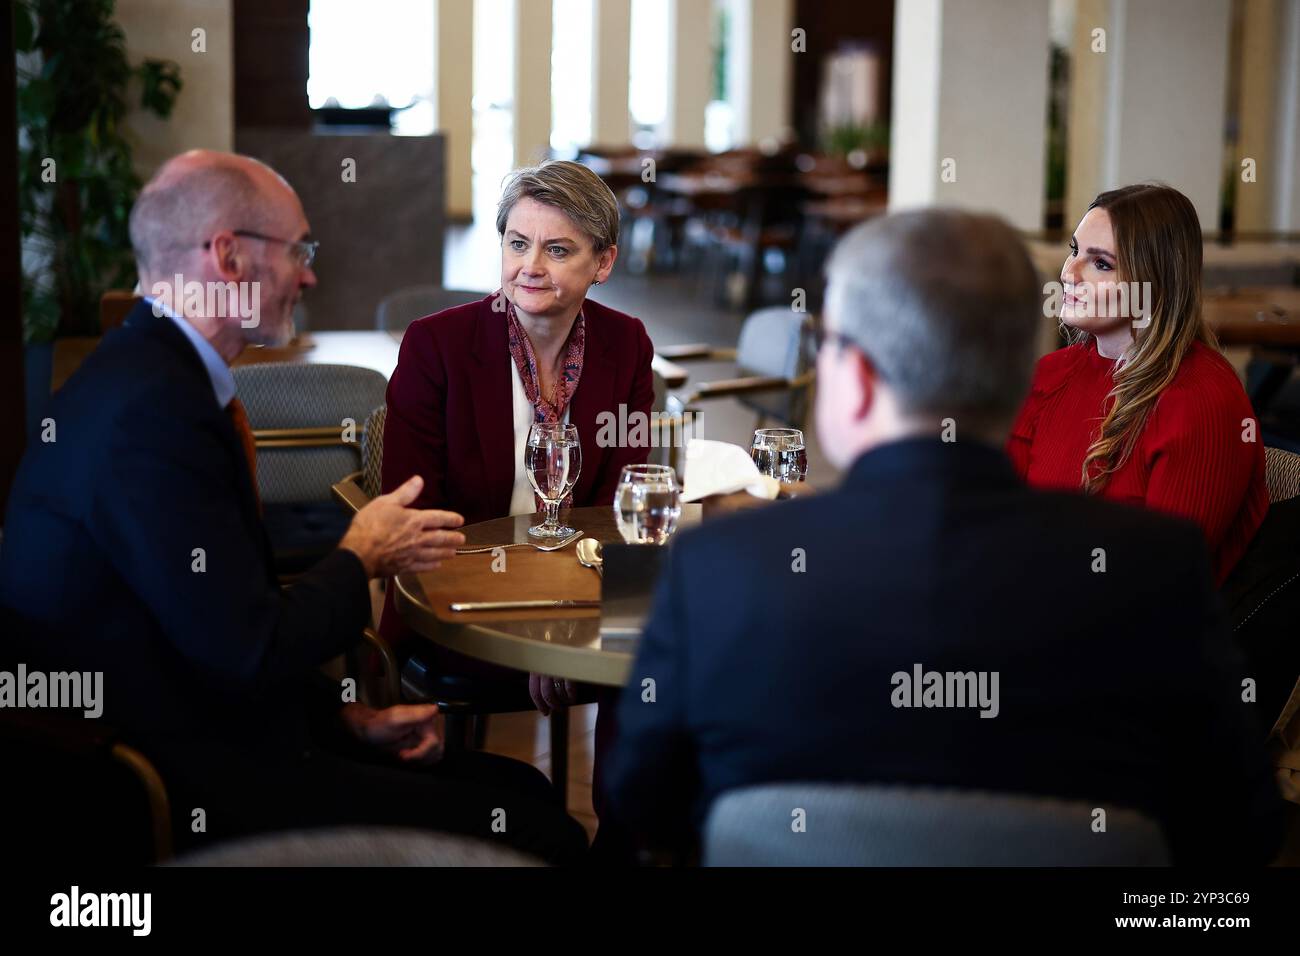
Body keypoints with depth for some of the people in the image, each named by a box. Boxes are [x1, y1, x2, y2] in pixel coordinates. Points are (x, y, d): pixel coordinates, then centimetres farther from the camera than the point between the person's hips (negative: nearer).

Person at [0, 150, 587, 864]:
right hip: (189, 798, -10)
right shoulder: (151, 412, -22)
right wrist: (361, 560, -5)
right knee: (540, 834, -13)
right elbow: (250, 654, -22)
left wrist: (347, 717, 9)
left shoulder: (152, 372, 11)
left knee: (519, 786, 7)